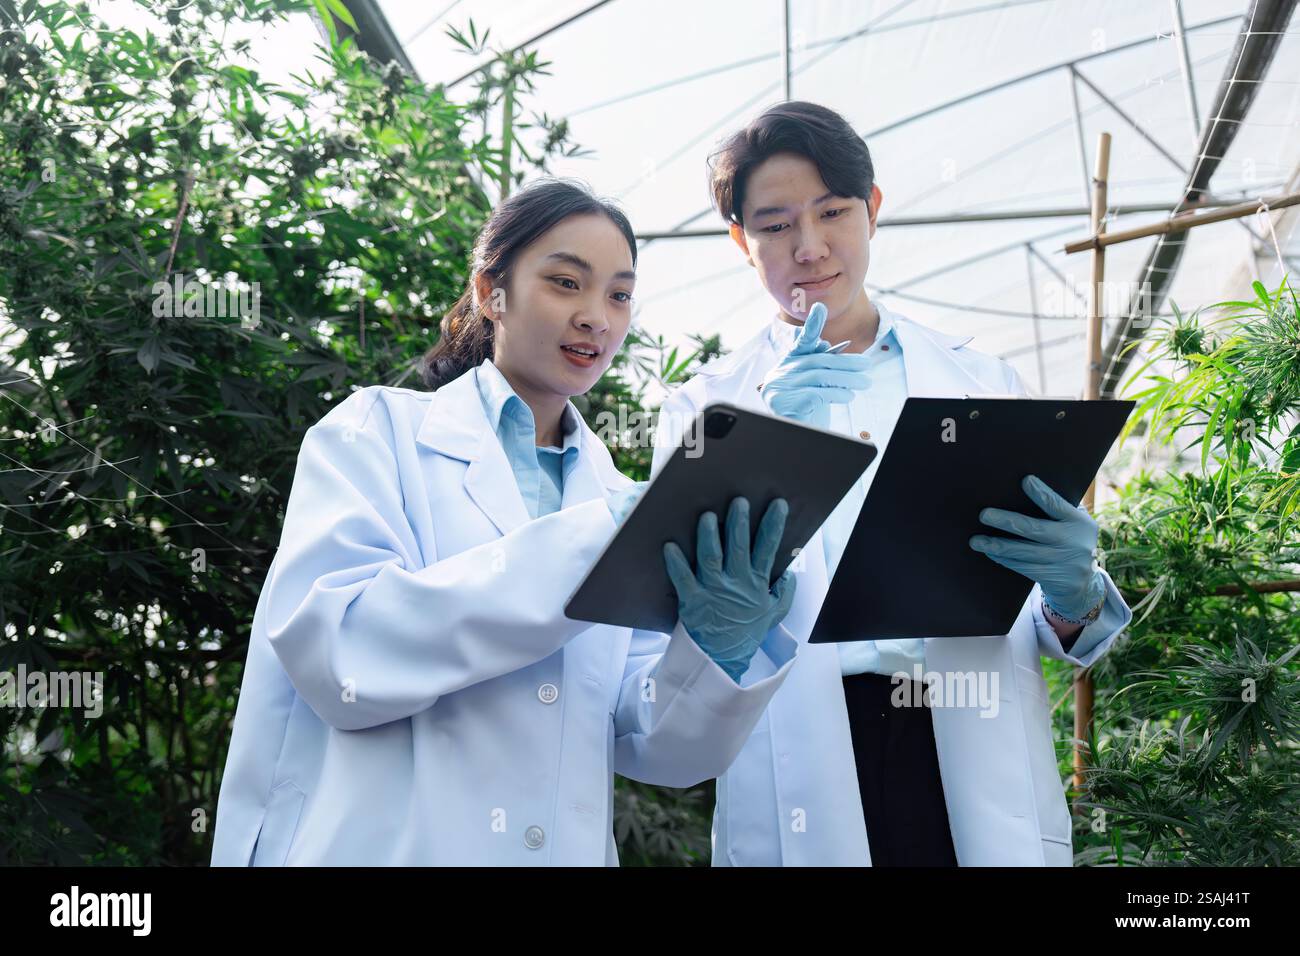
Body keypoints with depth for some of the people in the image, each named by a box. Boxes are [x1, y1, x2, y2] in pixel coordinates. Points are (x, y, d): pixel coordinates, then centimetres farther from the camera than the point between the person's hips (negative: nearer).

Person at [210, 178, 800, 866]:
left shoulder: (621, 498, 10)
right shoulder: (379, 428, 1)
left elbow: (652, 746, 5)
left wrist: (720, 652, -14)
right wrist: (587, 545, -20)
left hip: (564, 848, 3)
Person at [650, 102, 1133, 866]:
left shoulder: (981, 379, 10)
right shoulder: (707, 403, 7)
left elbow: (1055, 625, 11)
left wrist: (1076, 599, -14)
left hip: (980, 778, 2)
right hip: (802, 795, -1)